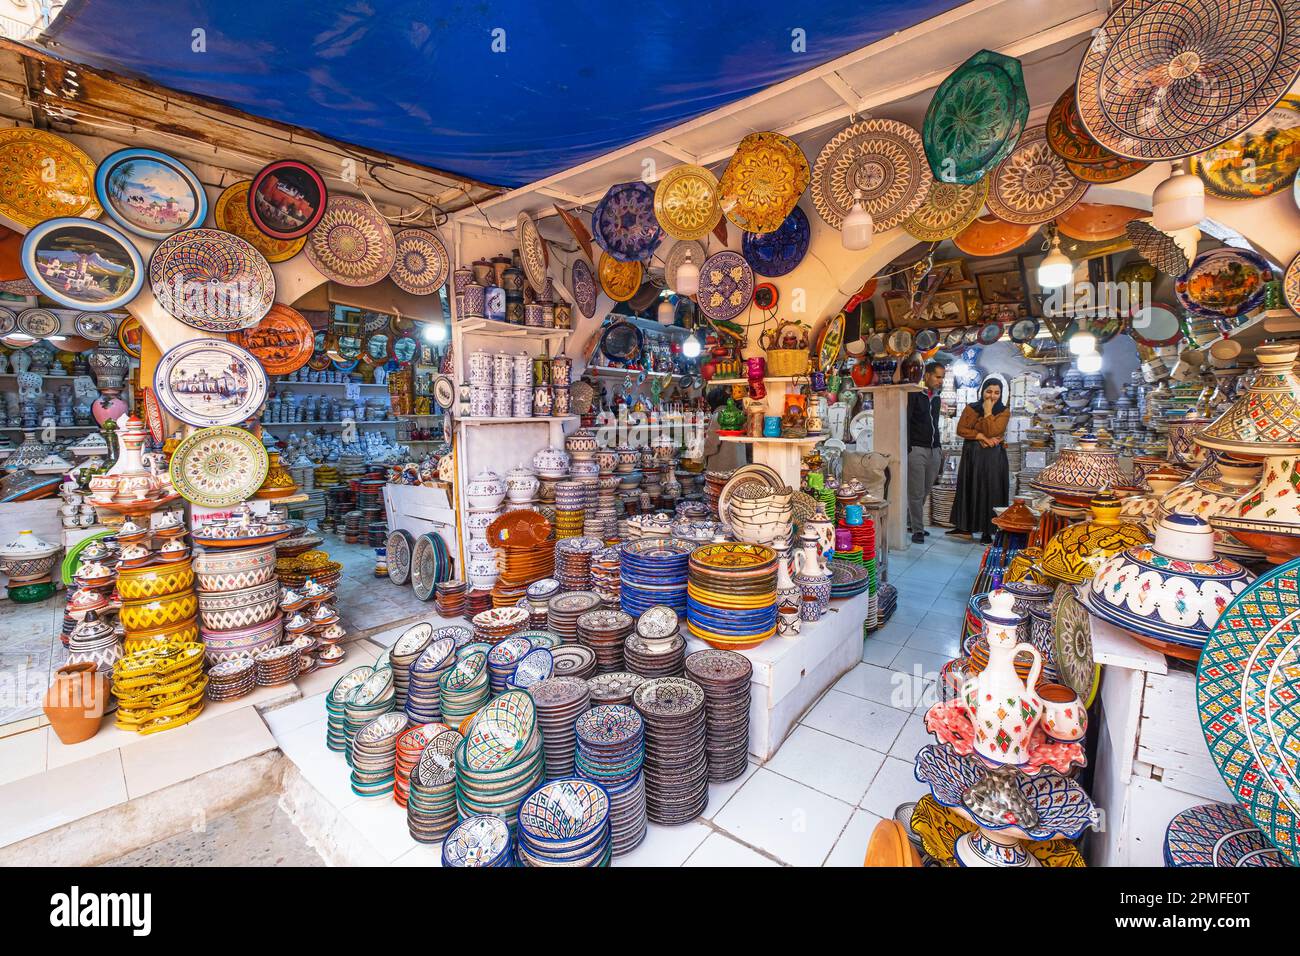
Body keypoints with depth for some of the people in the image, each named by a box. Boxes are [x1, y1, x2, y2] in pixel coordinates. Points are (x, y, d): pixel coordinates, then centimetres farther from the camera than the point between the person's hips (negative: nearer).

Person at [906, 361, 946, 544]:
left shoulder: (936, 398, 18)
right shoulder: (913, 394, -5)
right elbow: (905, 422, -10)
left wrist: (939, 447, 20)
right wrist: (907, 448, -15)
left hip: (934, 451, 7)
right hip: (916, 449, -7)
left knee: (925, 491, 8)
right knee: (916, 493, -3)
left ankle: (910, 521, 22)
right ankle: (917, 530, 3)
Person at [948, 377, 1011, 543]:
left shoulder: (1004, 411, -1)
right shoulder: (971, 408, 5)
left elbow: (991, 431, -15)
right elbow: (960, 429, -6)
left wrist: (988, 411, -12)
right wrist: (982, 436, -14)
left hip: (993, 457, -2)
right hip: (972, 454, 2)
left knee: (990, 491, 1)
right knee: (969, 489, 6)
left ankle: (987, 531, 9)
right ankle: (966, 527, 13)